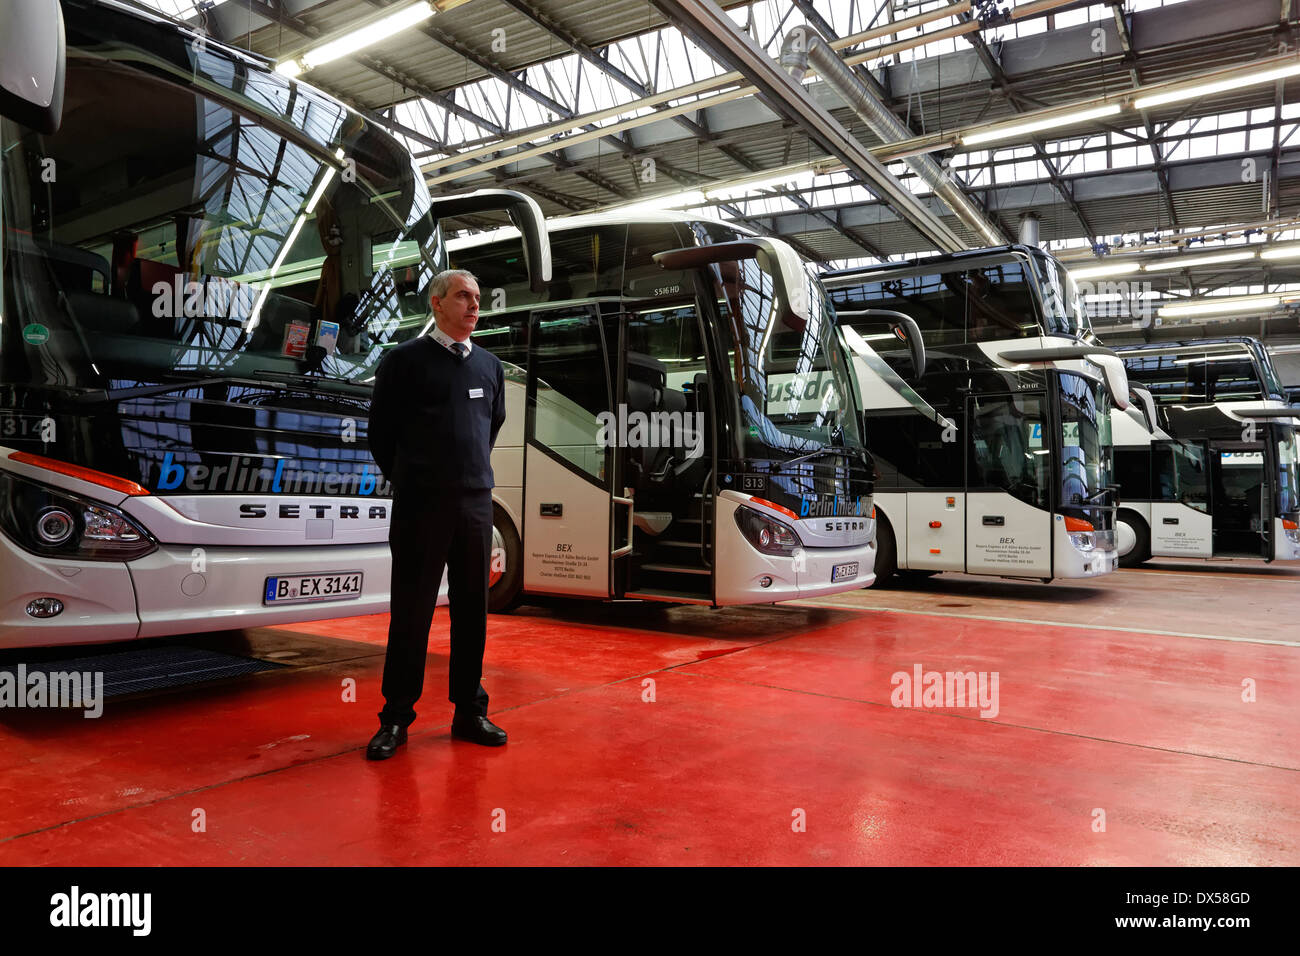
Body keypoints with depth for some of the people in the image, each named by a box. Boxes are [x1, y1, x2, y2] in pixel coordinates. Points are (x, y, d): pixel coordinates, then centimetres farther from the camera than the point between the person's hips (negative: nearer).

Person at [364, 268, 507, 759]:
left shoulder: (489, 364, 12)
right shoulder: (405, 360, -1)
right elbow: (381, 431, 4)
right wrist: (408, 482, 10)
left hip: (476, 504, 4)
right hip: (420, 507, -4)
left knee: (472, 610, 9)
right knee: (411, 612, 1)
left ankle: (470, 712, 19)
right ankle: (396, 717, 13)